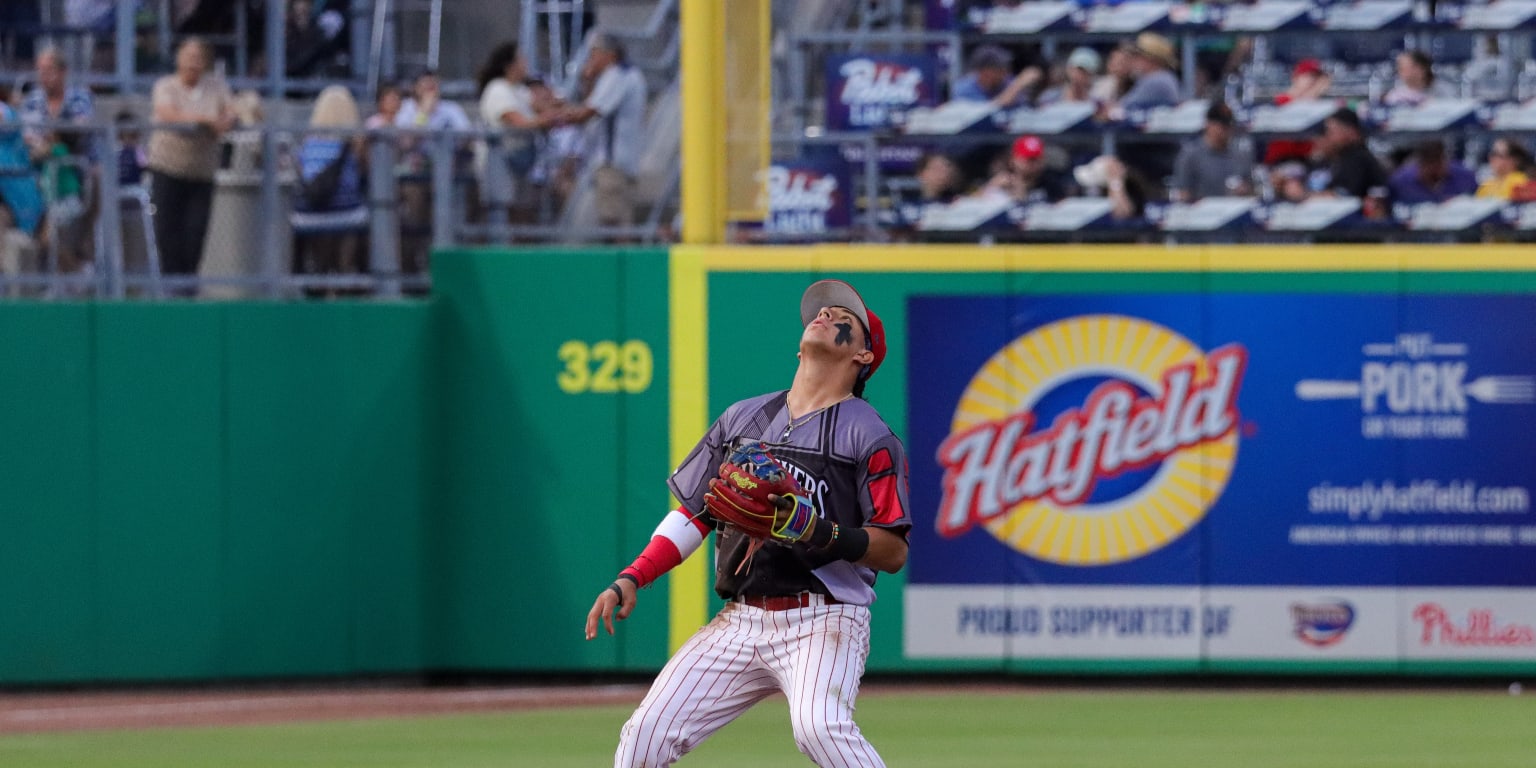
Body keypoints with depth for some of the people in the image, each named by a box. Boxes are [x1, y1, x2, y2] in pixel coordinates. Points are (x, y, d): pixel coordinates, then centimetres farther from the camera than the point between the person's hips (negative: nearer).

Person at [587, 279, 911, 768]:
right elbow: (693, 513, 20)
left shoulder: (868, 436, -2)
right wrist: (631, 579, 7)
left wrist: (827, 537, -24)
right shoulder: (742, 419, 15)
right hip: (739, 623, 6)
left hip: (824, 622, -6)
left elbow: (894, 552, -6)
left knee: (818, 726, -33)